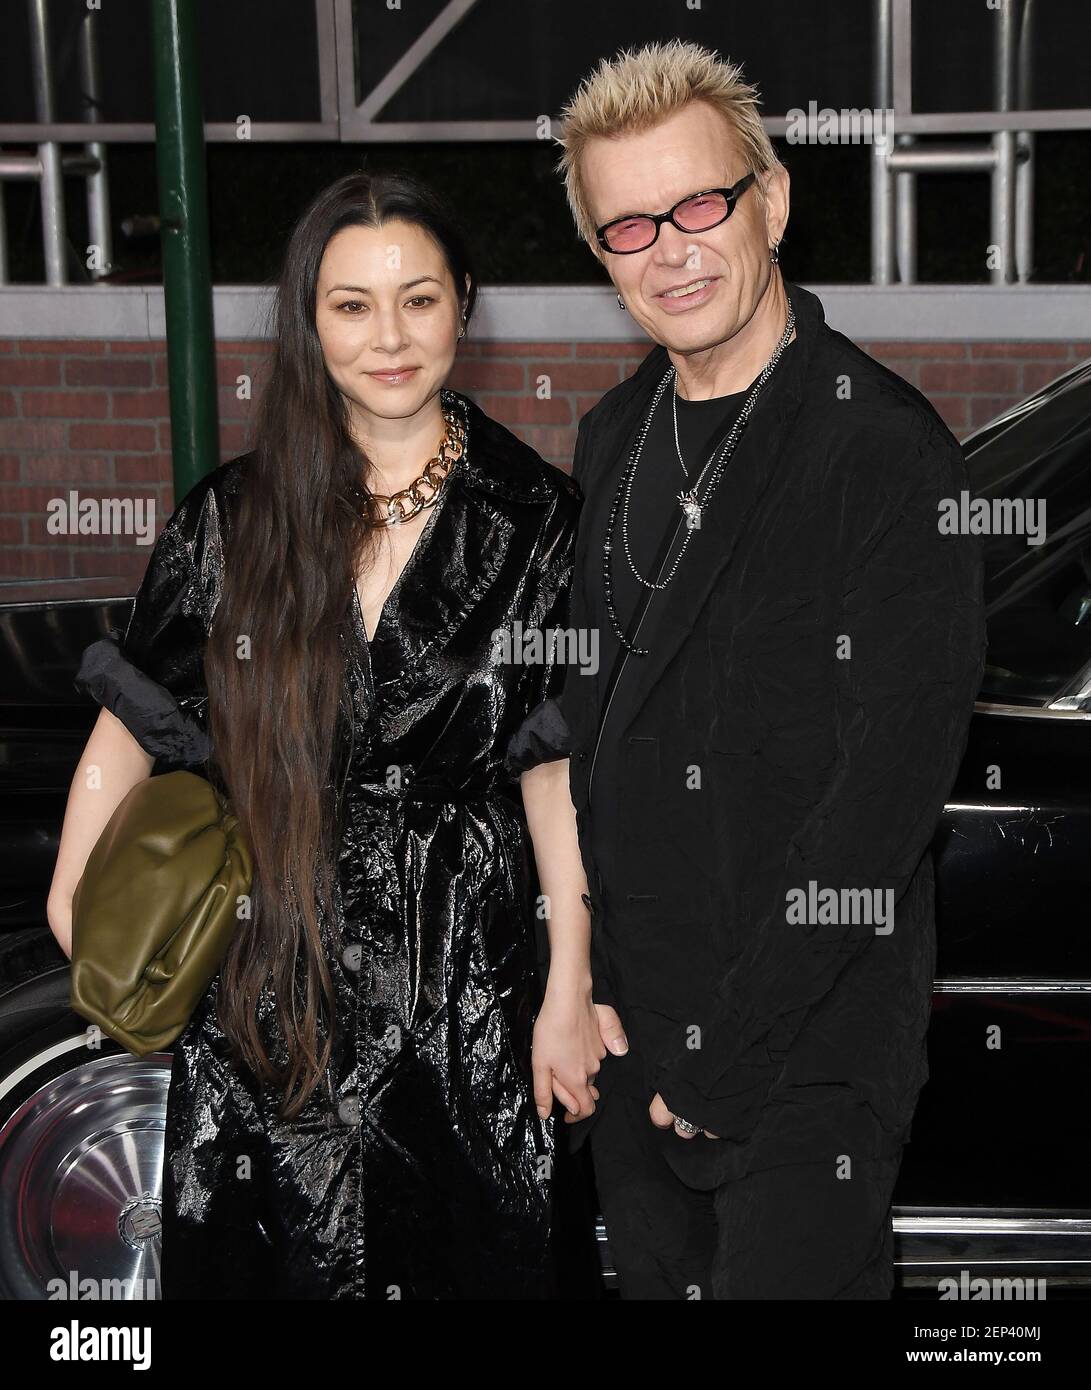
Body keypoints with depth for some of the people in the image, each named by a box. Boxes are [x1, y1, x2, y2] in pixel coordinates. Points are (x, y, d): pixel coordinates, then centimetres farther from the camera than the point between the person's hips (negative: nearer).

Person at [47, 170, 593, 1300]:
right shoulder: (233, 517, -2)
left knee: (465, 1257, 11)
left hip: (458, 977, 0)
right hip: (267, 978, 1)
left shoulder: (532, 519, -3)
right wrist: (77, 906, -5)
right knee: (275, 1260, 12)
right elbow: (129, 724, 3)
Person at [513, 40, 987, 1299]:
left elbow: (892, 781, -18)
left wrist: (731, 1050, -16)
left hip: (808, 1047, -6)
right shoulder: (612, 440, 7)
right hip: (627, 1032, 6)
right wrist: (572, 979, 2)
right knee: (654, 1273, 18)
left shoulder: (887, 452, -15)